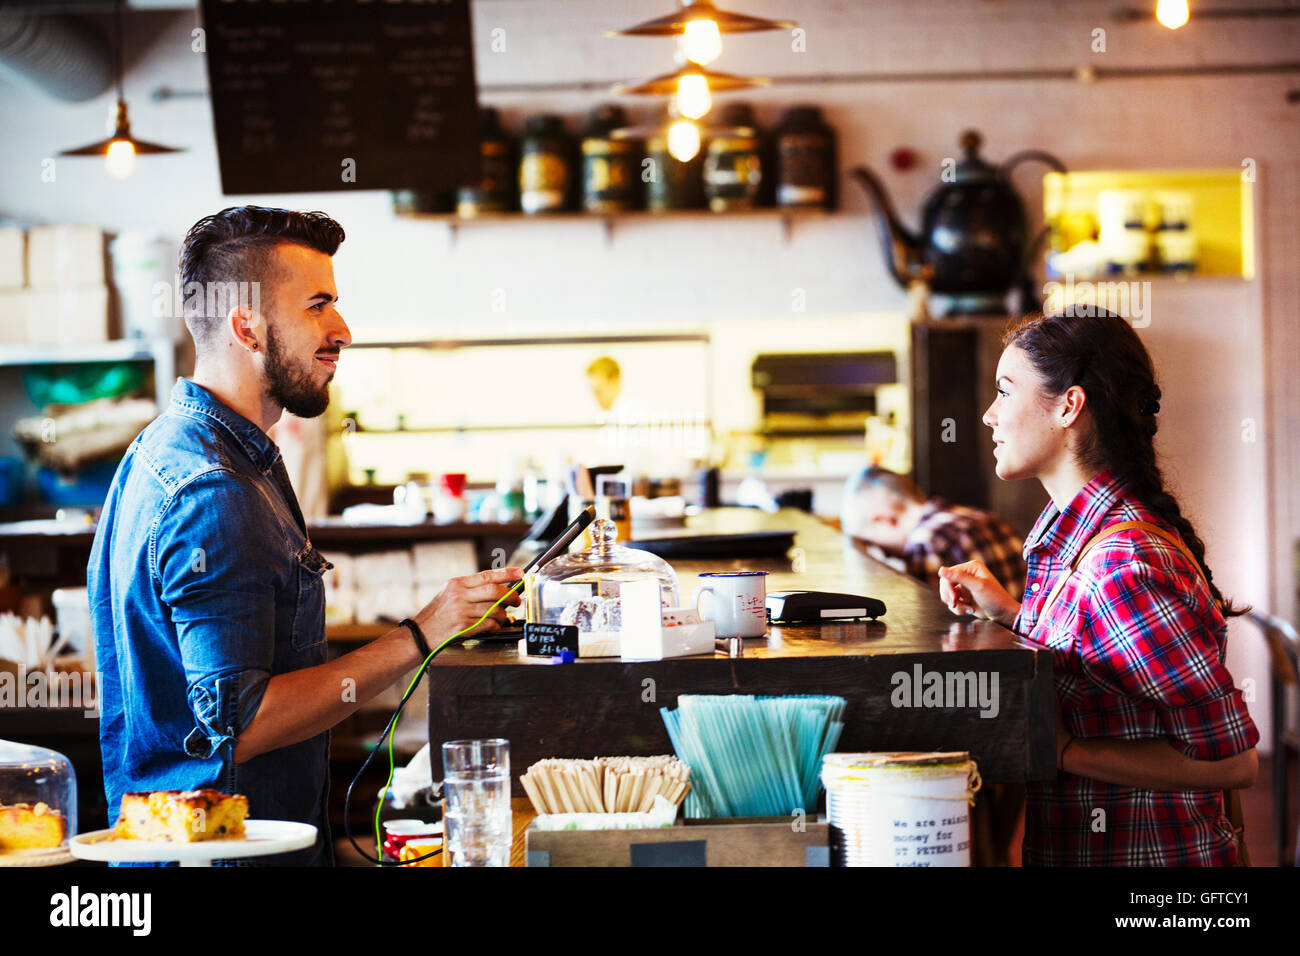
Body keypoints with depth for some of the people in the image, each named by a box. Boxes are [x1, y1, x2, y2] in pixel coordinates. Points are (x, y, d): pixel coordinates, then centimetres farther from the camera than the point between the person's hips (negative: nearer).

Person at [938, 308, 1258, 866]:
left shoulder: (1122, 567, -24)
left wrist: (1062, 751, -21)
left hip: (1139, 852, -9)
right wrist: (1008, 614, 8)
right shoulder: (1075, 532, 5)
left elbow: (1232, 760, -22)